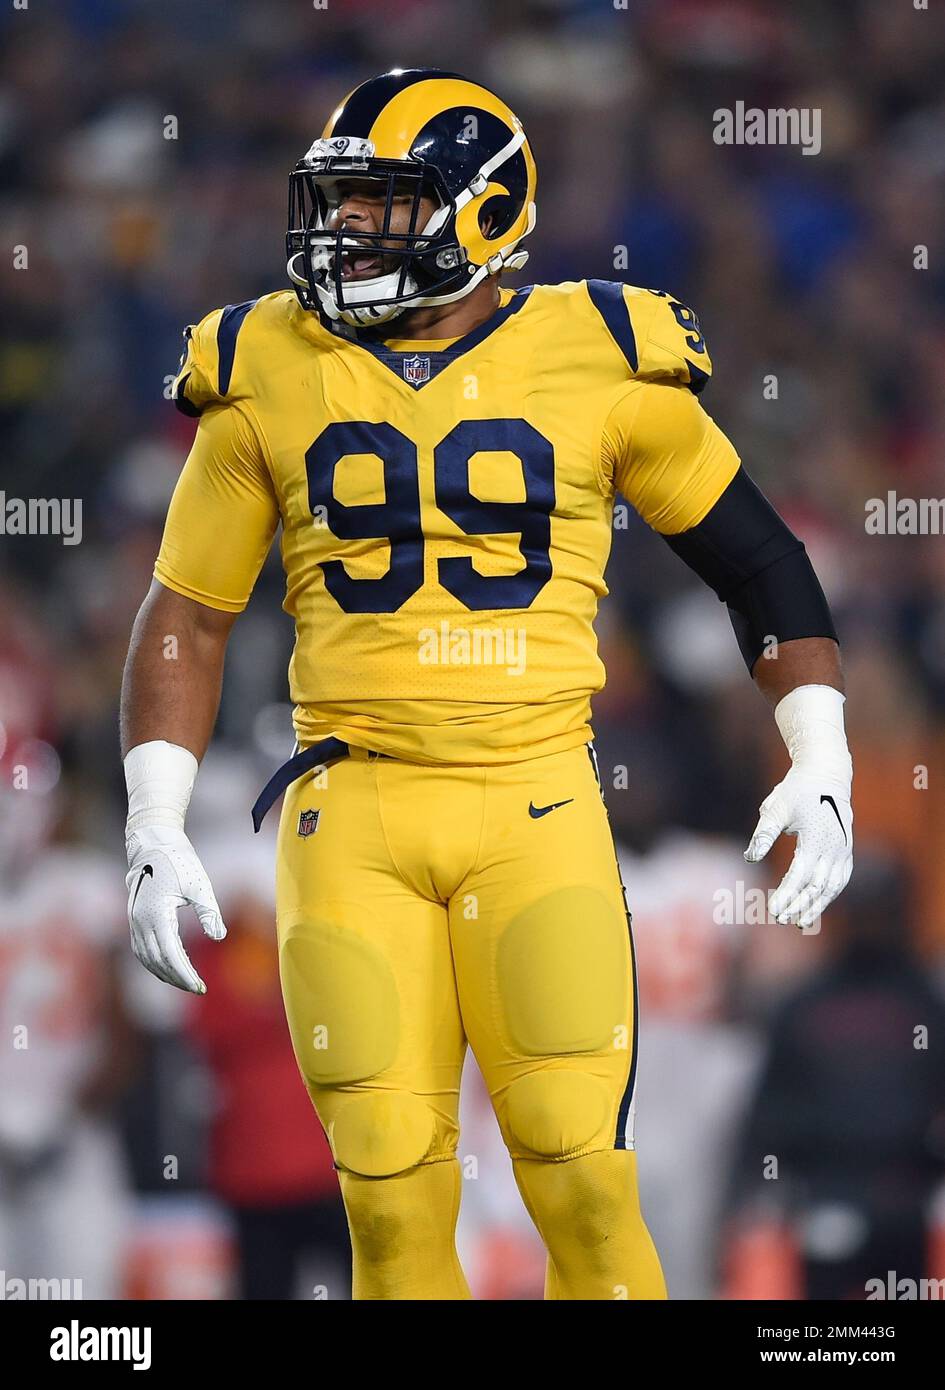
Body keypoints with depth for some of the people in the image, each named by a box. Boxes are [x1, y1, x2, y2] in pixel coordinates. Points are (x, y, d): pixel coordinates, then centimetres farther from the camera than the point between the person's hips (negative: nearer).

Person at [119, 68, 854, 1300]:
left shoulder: (599, 362, 2)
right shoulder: (271, 373, 5)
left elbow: (757, 559, 12)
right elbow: (188, 615, 11)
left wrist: (821, 768, 6)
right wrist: (155, 830, 3)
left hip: (537, 809, -1)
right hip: (353, 819, 1)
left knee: (585, 1184, -10)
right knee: (393, 1196, -2)